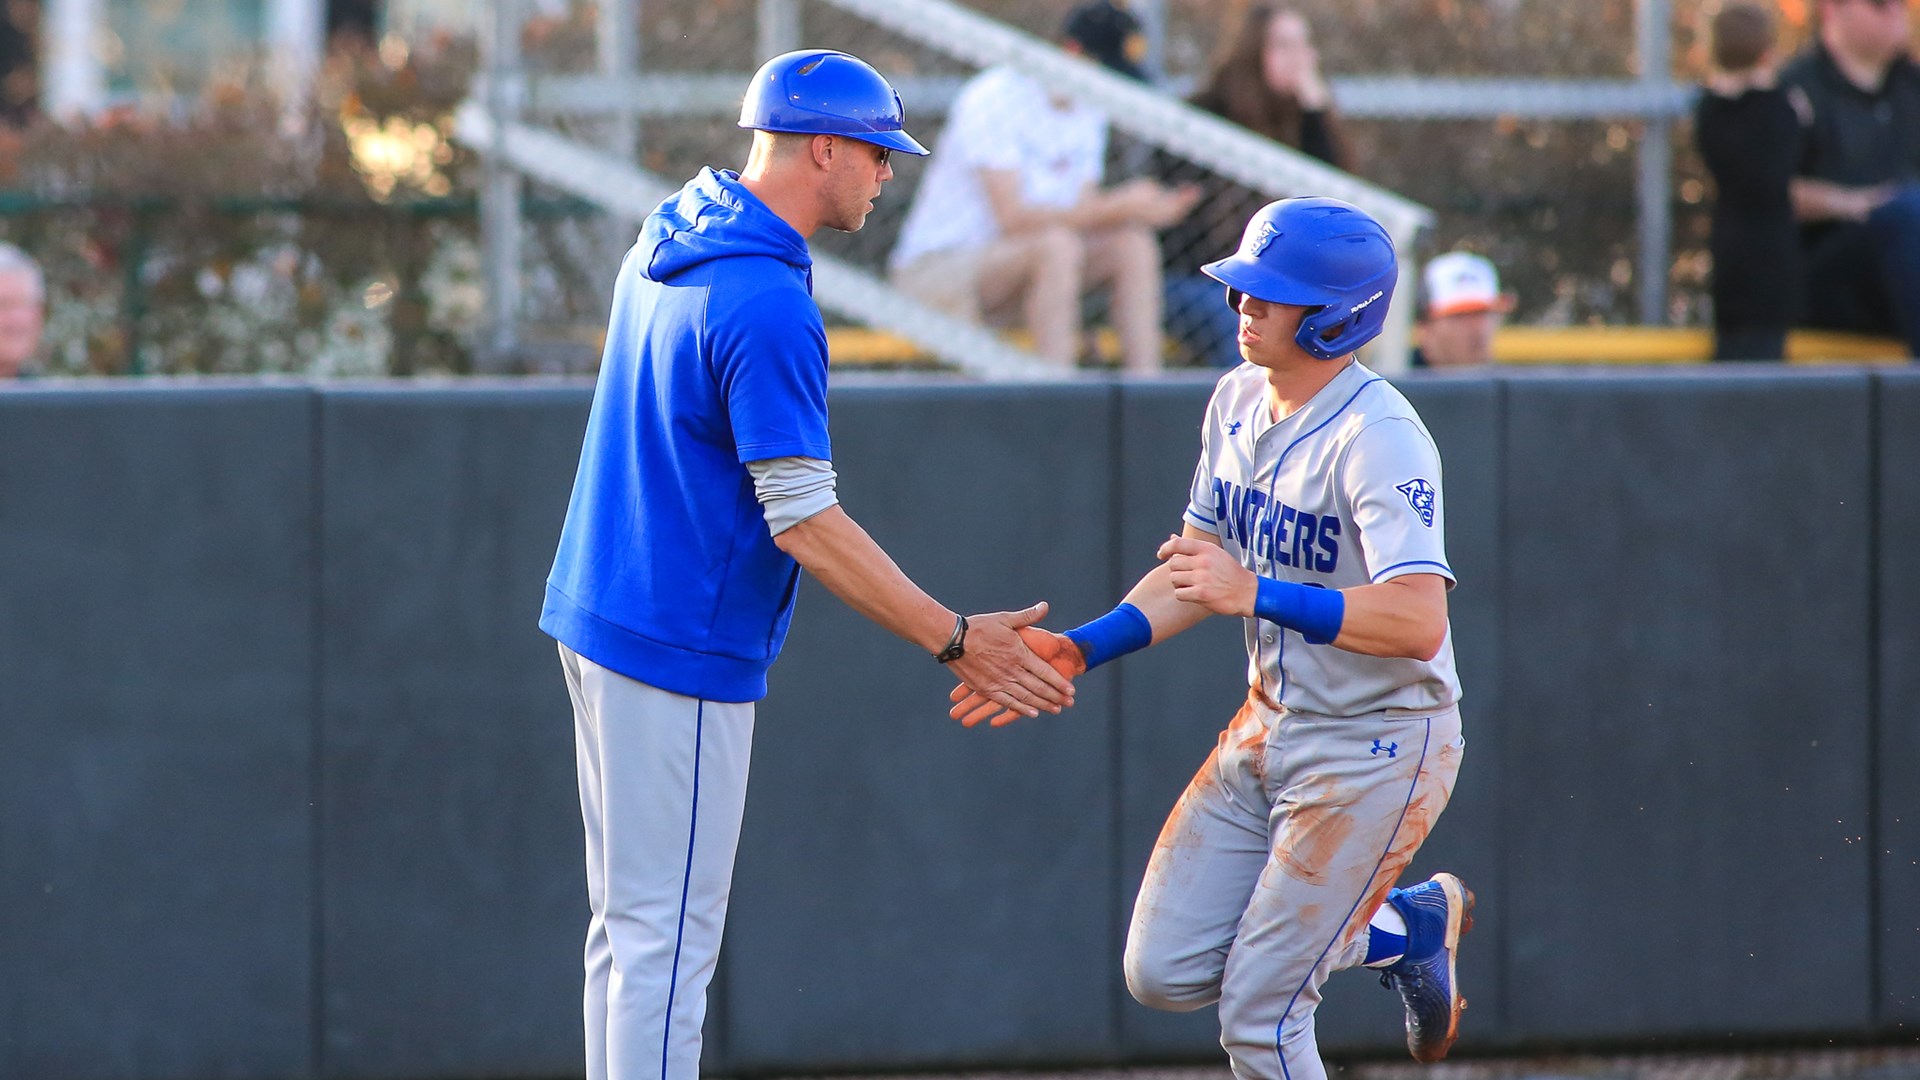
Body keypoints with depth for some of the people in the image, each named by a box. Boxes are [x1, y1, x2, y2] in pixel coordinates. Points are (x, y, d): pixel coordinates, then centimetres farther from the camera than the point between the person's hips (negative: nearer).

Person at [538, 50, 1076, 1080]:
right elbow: (804, 523, -23)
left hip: (596, 613, 10)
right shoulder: (767, 305, -21)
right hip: (683, 648, -10)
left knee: (631, 922, 14)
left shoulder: (665, 242, 9)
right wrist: (956, 641, -20)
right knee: (666, 937, -6)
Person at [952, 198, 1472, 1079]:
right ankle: (1409, 925, 23)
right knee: (1163, 972, 7)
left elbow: (1419, 622, -33)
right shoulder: (1238, 401, 4)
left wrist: (1258, 594, -38)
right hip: (1267, 728, 8)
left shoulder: (1380, 438, -22)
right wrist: (1079, 651, 1)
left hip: (1377, 749, -8)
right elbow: (1197, 570, 14)